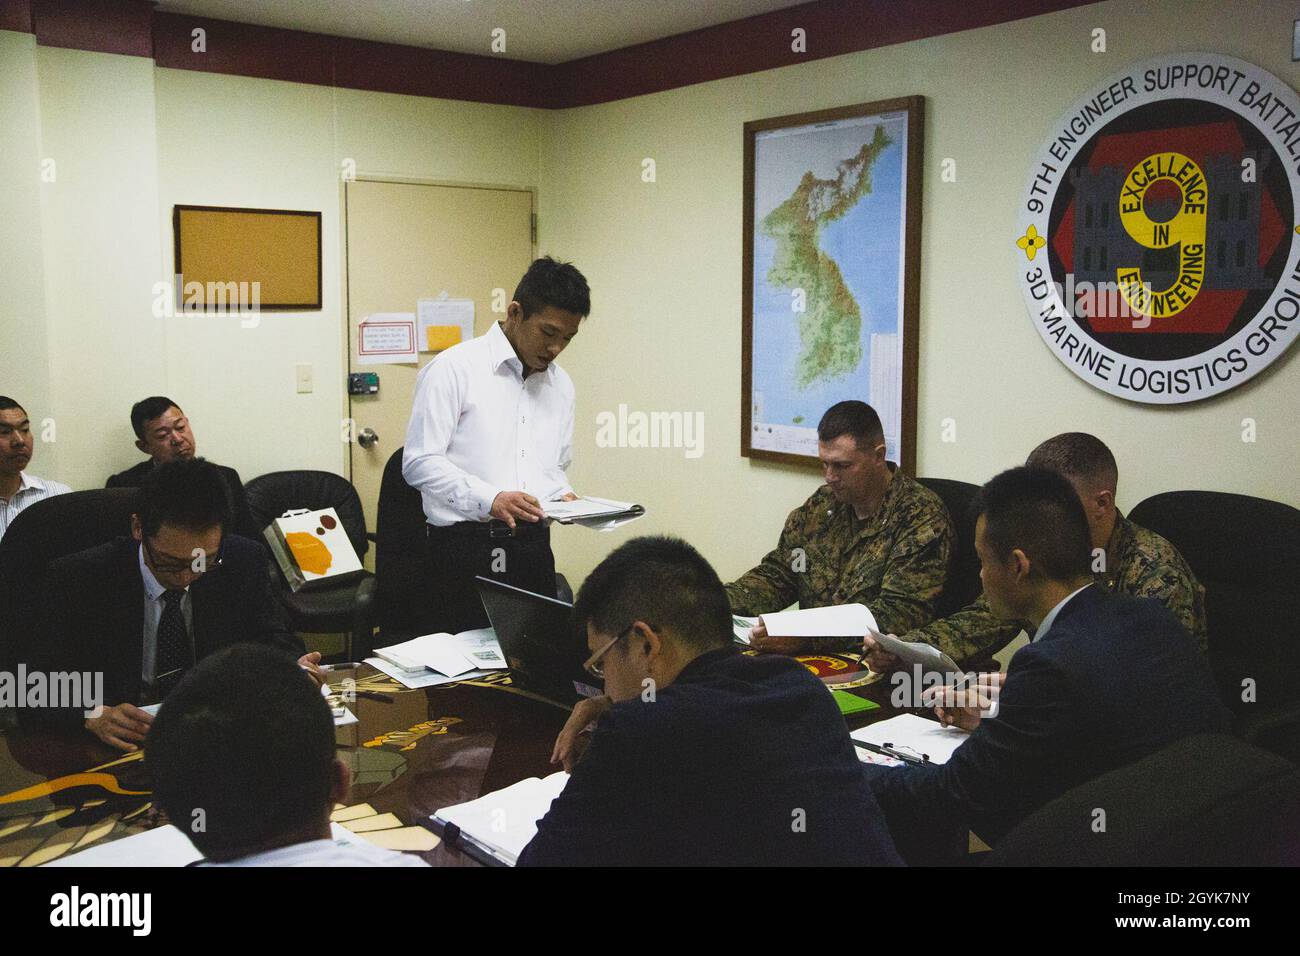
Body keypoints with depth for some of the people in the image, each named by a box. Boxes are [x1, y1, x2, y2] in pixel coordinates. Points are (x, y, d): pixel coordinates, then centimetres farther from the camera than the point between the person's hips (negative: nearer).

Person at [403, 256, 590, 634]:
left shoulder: (561, 384, 14)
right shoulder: (454, 369, -6)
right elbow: (419, 462, -10)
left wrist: (564, 497, 1)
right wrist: (489, 499, -21)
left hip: (533, 547, 5)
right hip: (464, 547, -5)